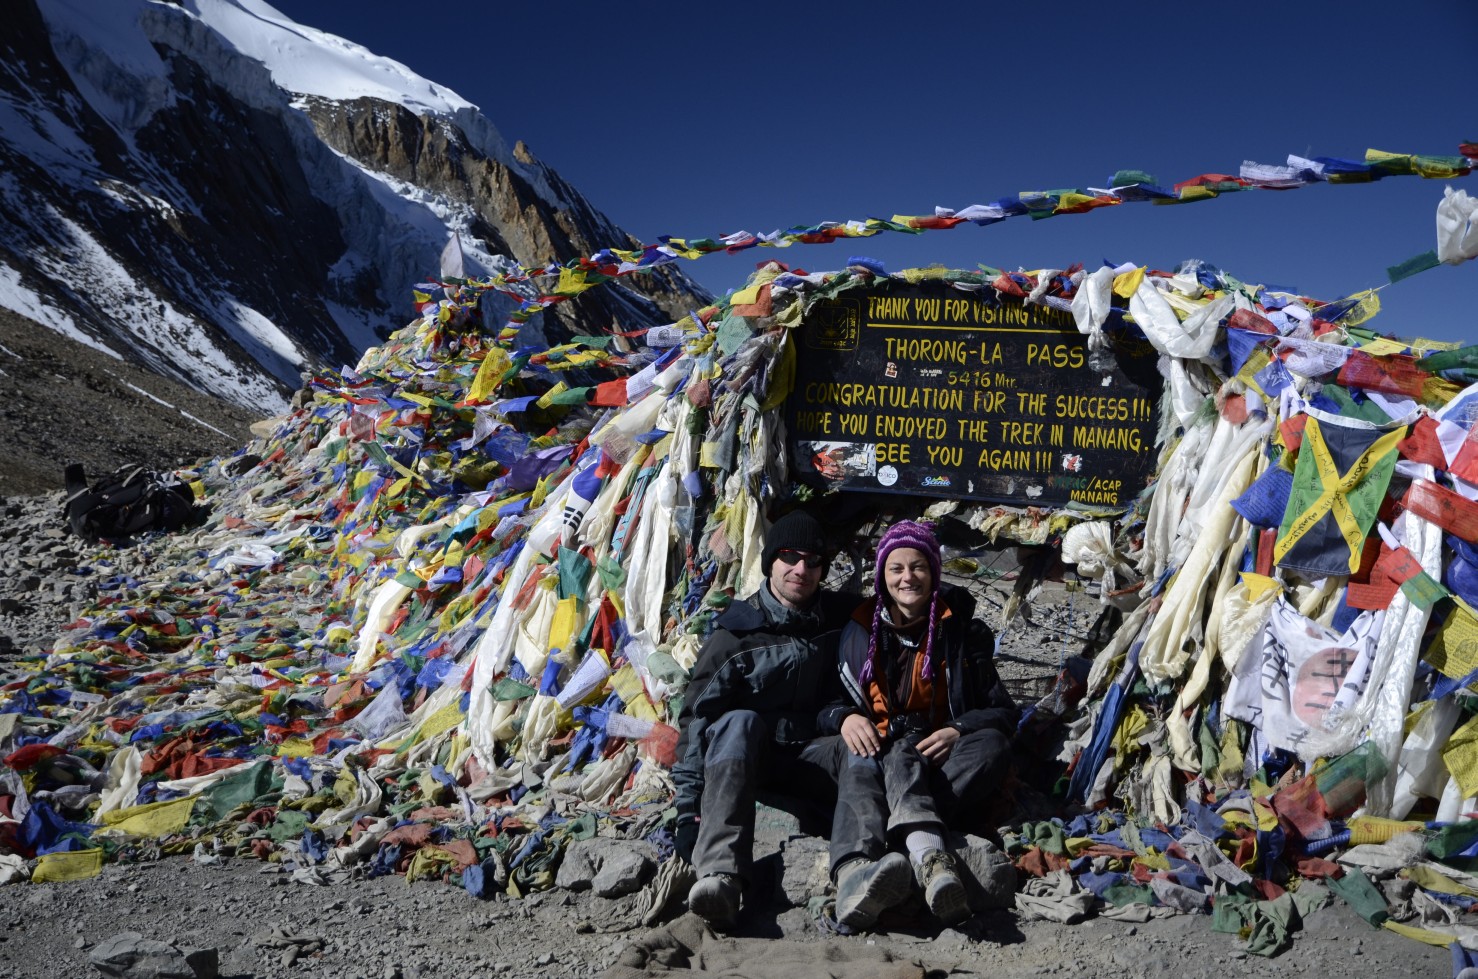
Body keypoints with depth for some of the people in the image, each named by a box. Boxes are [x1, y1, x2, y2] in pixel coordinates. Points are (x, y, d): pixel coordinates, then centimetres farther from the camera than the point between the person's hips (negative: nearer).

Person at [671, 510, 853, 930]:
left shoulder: (842, 619, 6)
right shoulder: (737, 633, -4)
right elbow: (697, 717, -8)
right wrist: (688, 807, -16)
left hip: (815, 757, 3)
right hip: (749, 753, -3)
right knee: (739, 721, -35)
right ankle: (720, 876, -54)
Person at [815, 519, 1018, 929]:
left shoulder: (962, 632, 13)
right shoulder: (859, 631, 16)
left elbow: (1003, 711, 7)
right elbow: (825, 700, 12)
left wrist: (958, 730, -15)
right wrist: (844, 718, -14)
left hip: (936, 756, 0)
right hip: (869, 748, 1)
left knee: (993, 744, -33)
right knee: (860, 761, -35)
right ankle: (927, 849, -67)